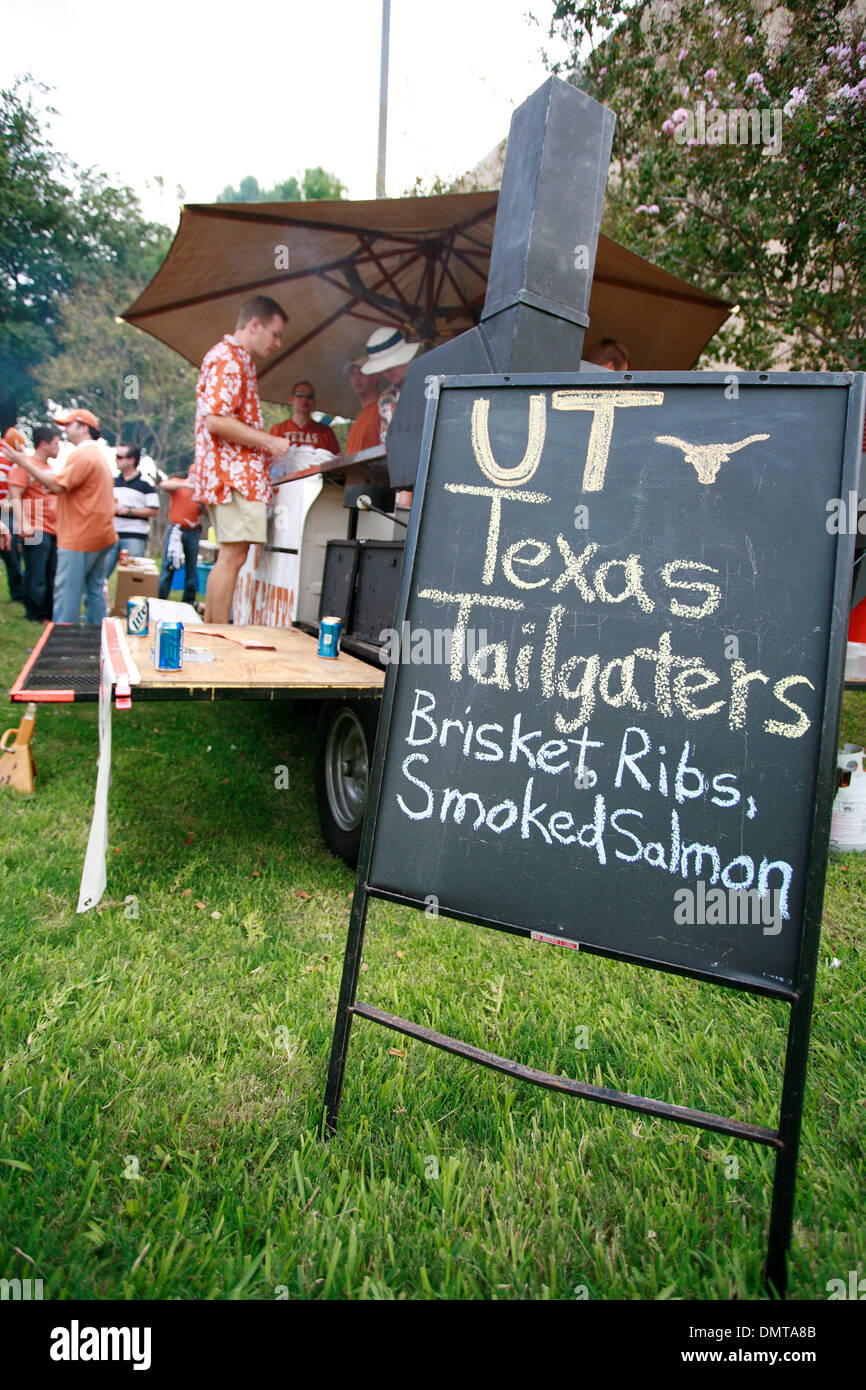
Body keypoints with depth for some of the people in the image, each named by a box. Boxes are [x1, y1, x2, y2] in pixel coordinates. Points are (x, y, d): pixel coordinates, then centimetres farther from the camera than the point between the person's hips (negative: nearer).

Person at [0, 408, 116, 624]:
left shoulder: (82, 455, -14)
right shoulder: (97, 454, 19)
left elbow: (58, 485, -21)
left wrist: (25, 462, -14)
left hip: (79, 538, -10)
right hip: (101, 535, 10)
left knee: (67, 590, -5)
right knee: (94, 589, 13)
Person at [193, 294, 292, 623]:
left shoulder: (237, 359, 24)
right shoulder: (229, 358, -9)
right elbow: (216, 421, -20)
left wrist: (267, 442, 18)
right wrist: (268, 441, -15)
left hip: (230, 471, 11)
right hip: (235, 472, -11)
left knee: (229, 556, 11)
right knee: (233, 556, -12)